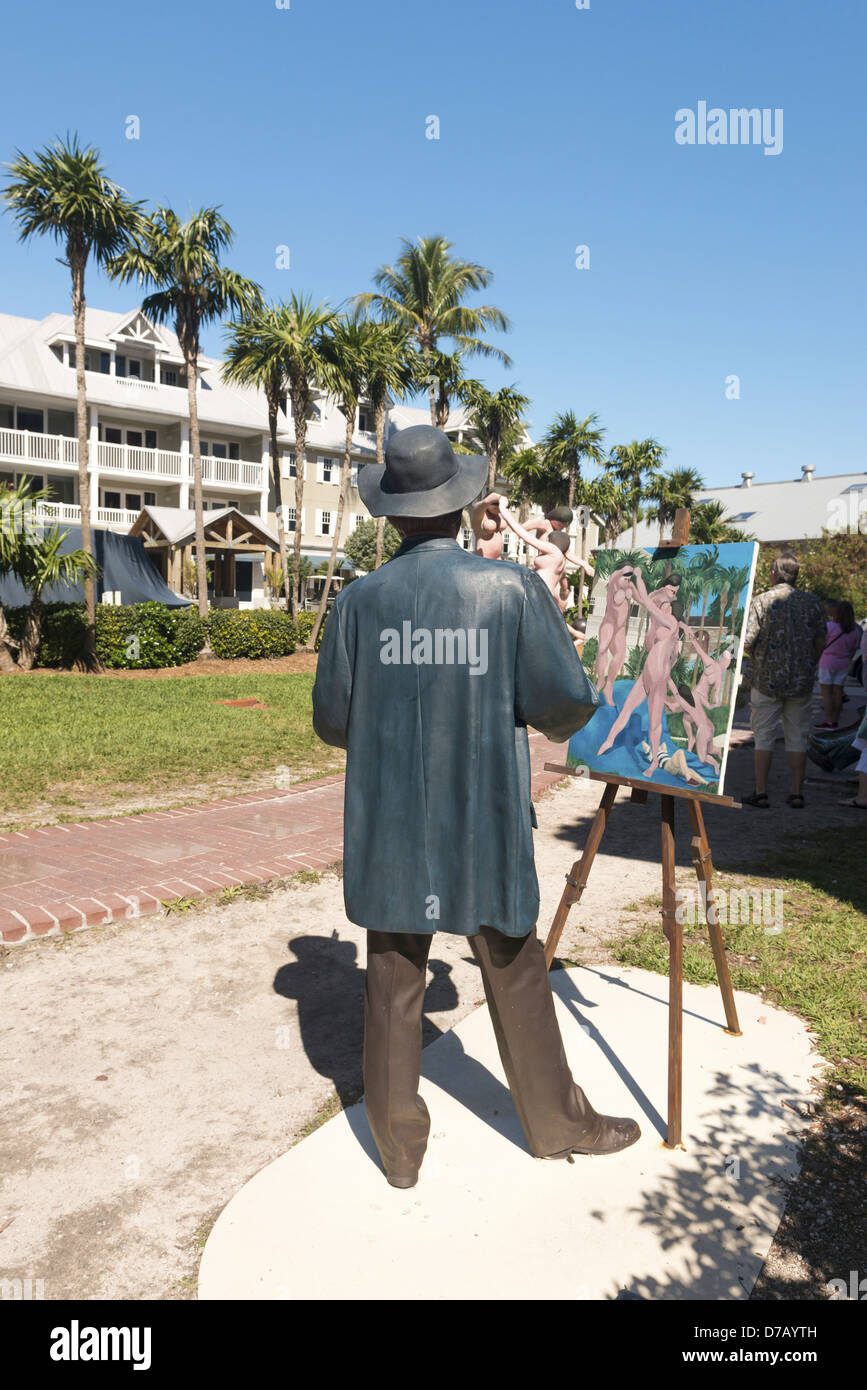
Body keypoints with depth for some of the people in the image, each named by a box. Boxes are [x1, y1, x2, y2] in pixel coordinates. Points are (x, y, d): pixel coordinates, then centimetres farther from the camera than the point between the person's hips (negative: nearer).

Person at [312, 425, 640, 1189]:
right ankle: (558, 1121, 37)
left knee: (393, 982, 14)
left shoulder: (360, 600, -5)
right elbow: (568, 700, -12)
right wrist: (556, 723, 11)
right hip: (485, 819, -1)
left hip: (389, 824, 1)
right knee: (515, 975, 17)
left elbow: (332, 720, 1)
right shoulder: (512, 587, -11)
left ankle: (400, 1143, 29)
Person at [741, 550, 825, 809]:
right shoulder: (811, 601, 0)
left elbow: (746, 643, -13)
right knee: (797, 737, 10)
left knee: (764, 736, 5)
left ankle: (760, 793, 7)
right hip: (801, 681, 3)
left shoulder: (760, 601, -10)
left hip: (767, 680, -2)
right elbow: (820, 641, 5)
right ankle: (797, 793, 13)